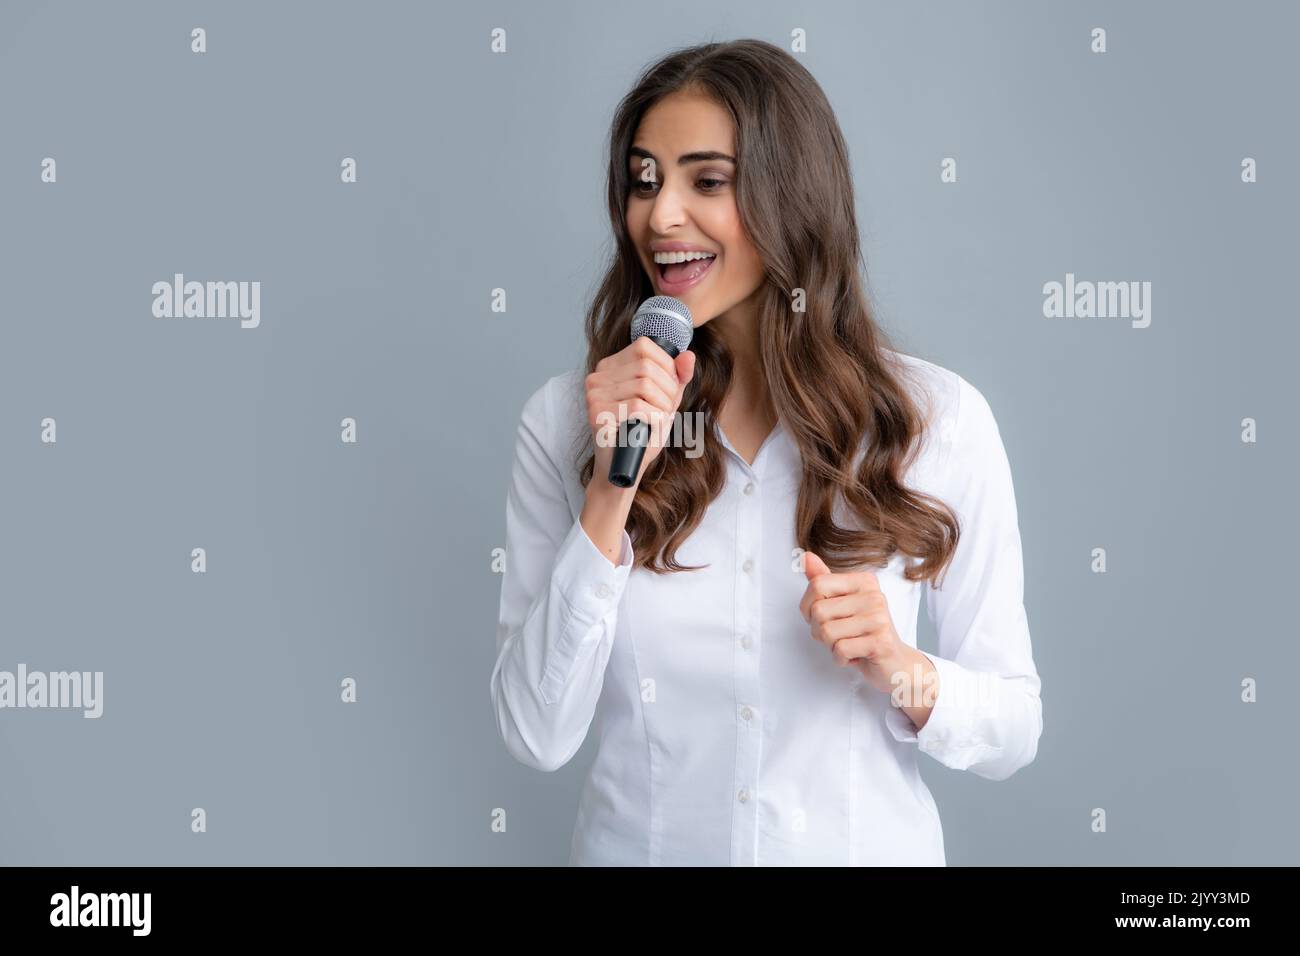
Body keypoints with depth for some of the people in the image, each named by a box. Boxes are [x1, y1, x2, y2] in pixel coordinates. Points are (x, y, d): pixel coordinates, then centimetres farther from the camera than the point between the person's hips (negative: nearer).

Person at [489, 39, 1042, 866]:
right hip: (637, 842, 1)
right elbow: (536, 735, -14)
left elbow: (1015, 728, -4)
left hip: (865, 845, 0)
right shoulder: (568, 417, -9)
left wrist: (902, 674, -23)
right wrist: (611, 491, -22)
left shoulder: (938, 417, -11)